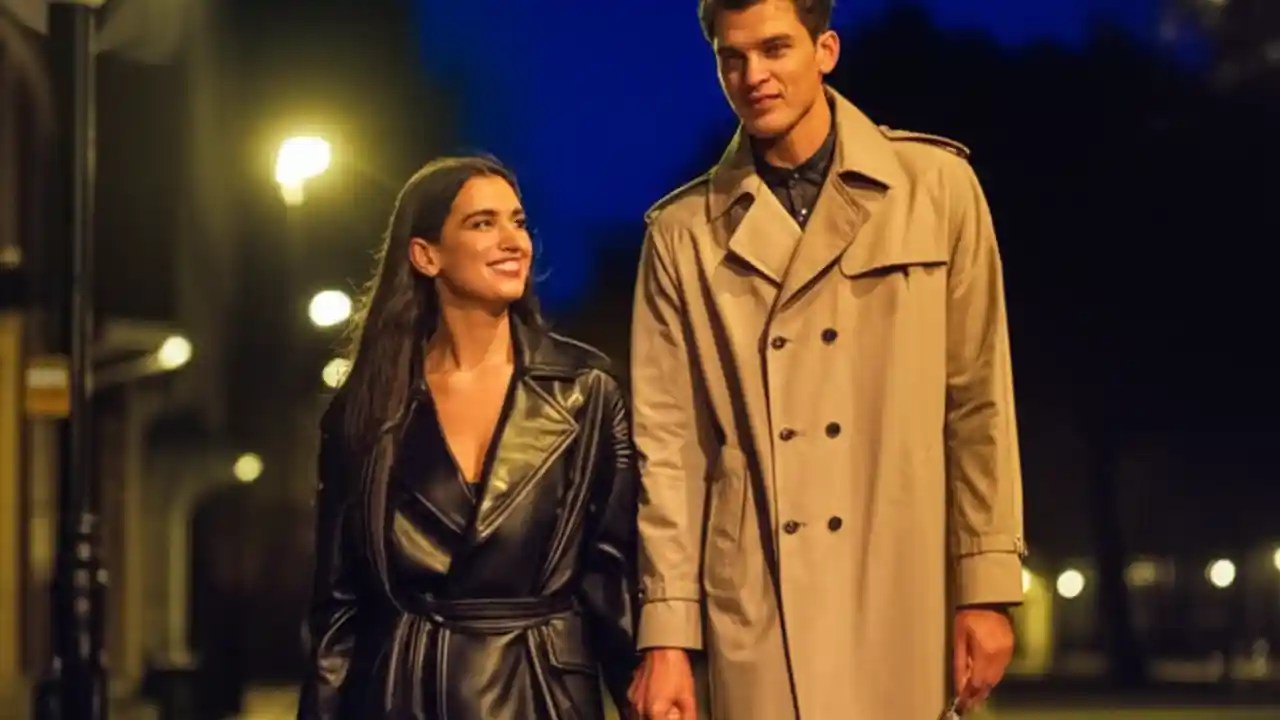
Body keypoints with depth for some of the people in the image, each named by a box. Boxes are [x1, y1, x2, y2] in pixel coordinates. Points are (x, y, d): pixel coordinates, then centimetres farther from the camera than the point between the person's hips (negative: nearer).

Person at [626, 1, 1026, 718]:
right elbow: (668, 443, 3)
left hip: (907, 596, 0)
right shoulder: (683, 233, 5)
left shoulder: (937, 185, 3)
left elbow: (979, 401, 3)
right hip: (758, 605, 0)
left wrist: (989, 586, -1)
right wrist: (666, 634, -2)